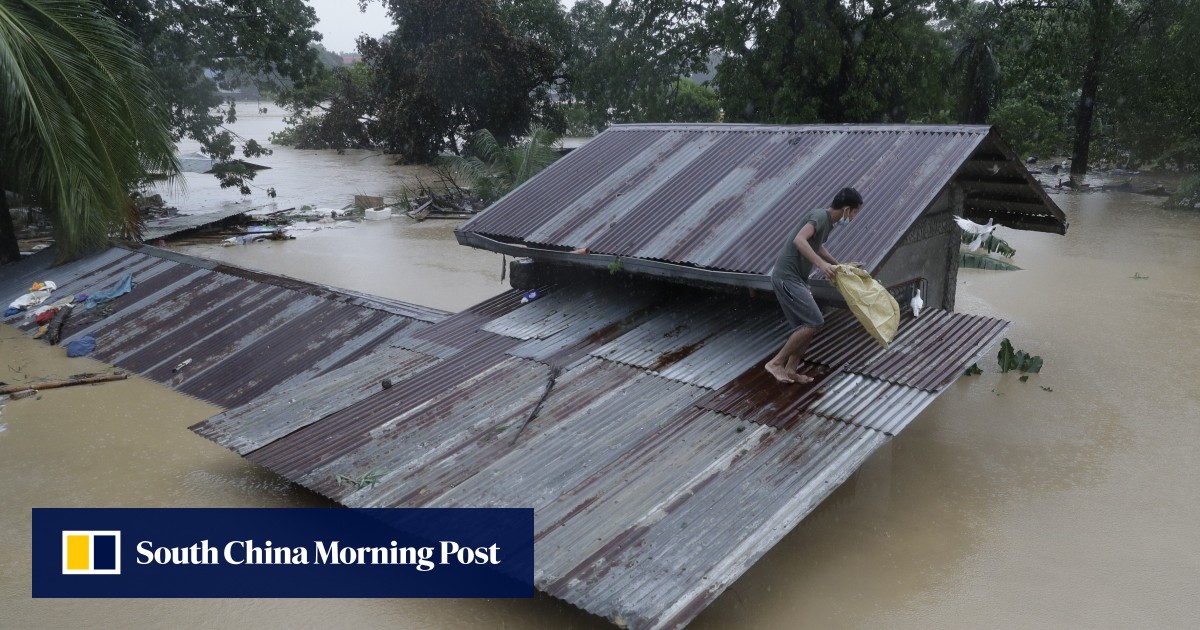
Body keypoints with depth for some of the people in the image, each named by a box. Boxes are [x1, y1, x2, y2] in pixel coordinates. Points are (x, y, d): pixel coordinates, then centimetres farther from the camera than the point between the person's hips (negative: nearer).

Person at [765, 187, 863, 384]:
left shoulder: (828, 222, 15)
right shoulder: (820, 216, -15)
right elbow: (799, 240, -31)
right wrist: (820, 264, -37)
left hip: (796, 278, 10)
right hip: (786, 277, -10)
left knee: (807, 324, 10)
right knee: (813, 322, -12)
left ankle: (789, 370, 15)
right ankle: (776, 362, -5)